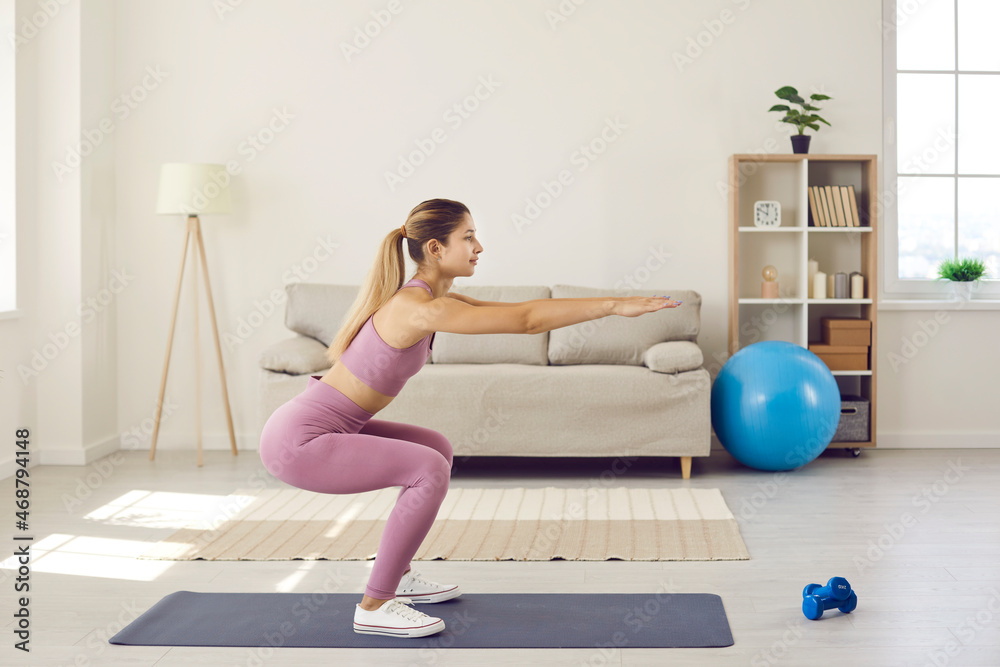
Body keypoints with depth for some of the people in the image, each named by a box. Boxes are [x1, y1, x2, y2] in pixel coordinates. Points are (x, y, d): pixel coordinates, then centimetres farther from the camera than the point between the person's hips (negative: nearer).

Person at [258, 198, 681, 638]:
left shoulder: (429, 295, 8)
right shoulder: (422, 307, -22)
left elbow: (512, 312, 12)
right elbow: (526, 321, -24)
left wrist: (608, 303, 8)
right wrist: (613, 305, -20)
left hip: (325, 428, 10)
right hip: (298, 442, -10)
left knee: (436, 449, 18)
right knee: (429, 469, -20)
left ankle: (396, 577, 26)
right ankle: (375, 607, -9)